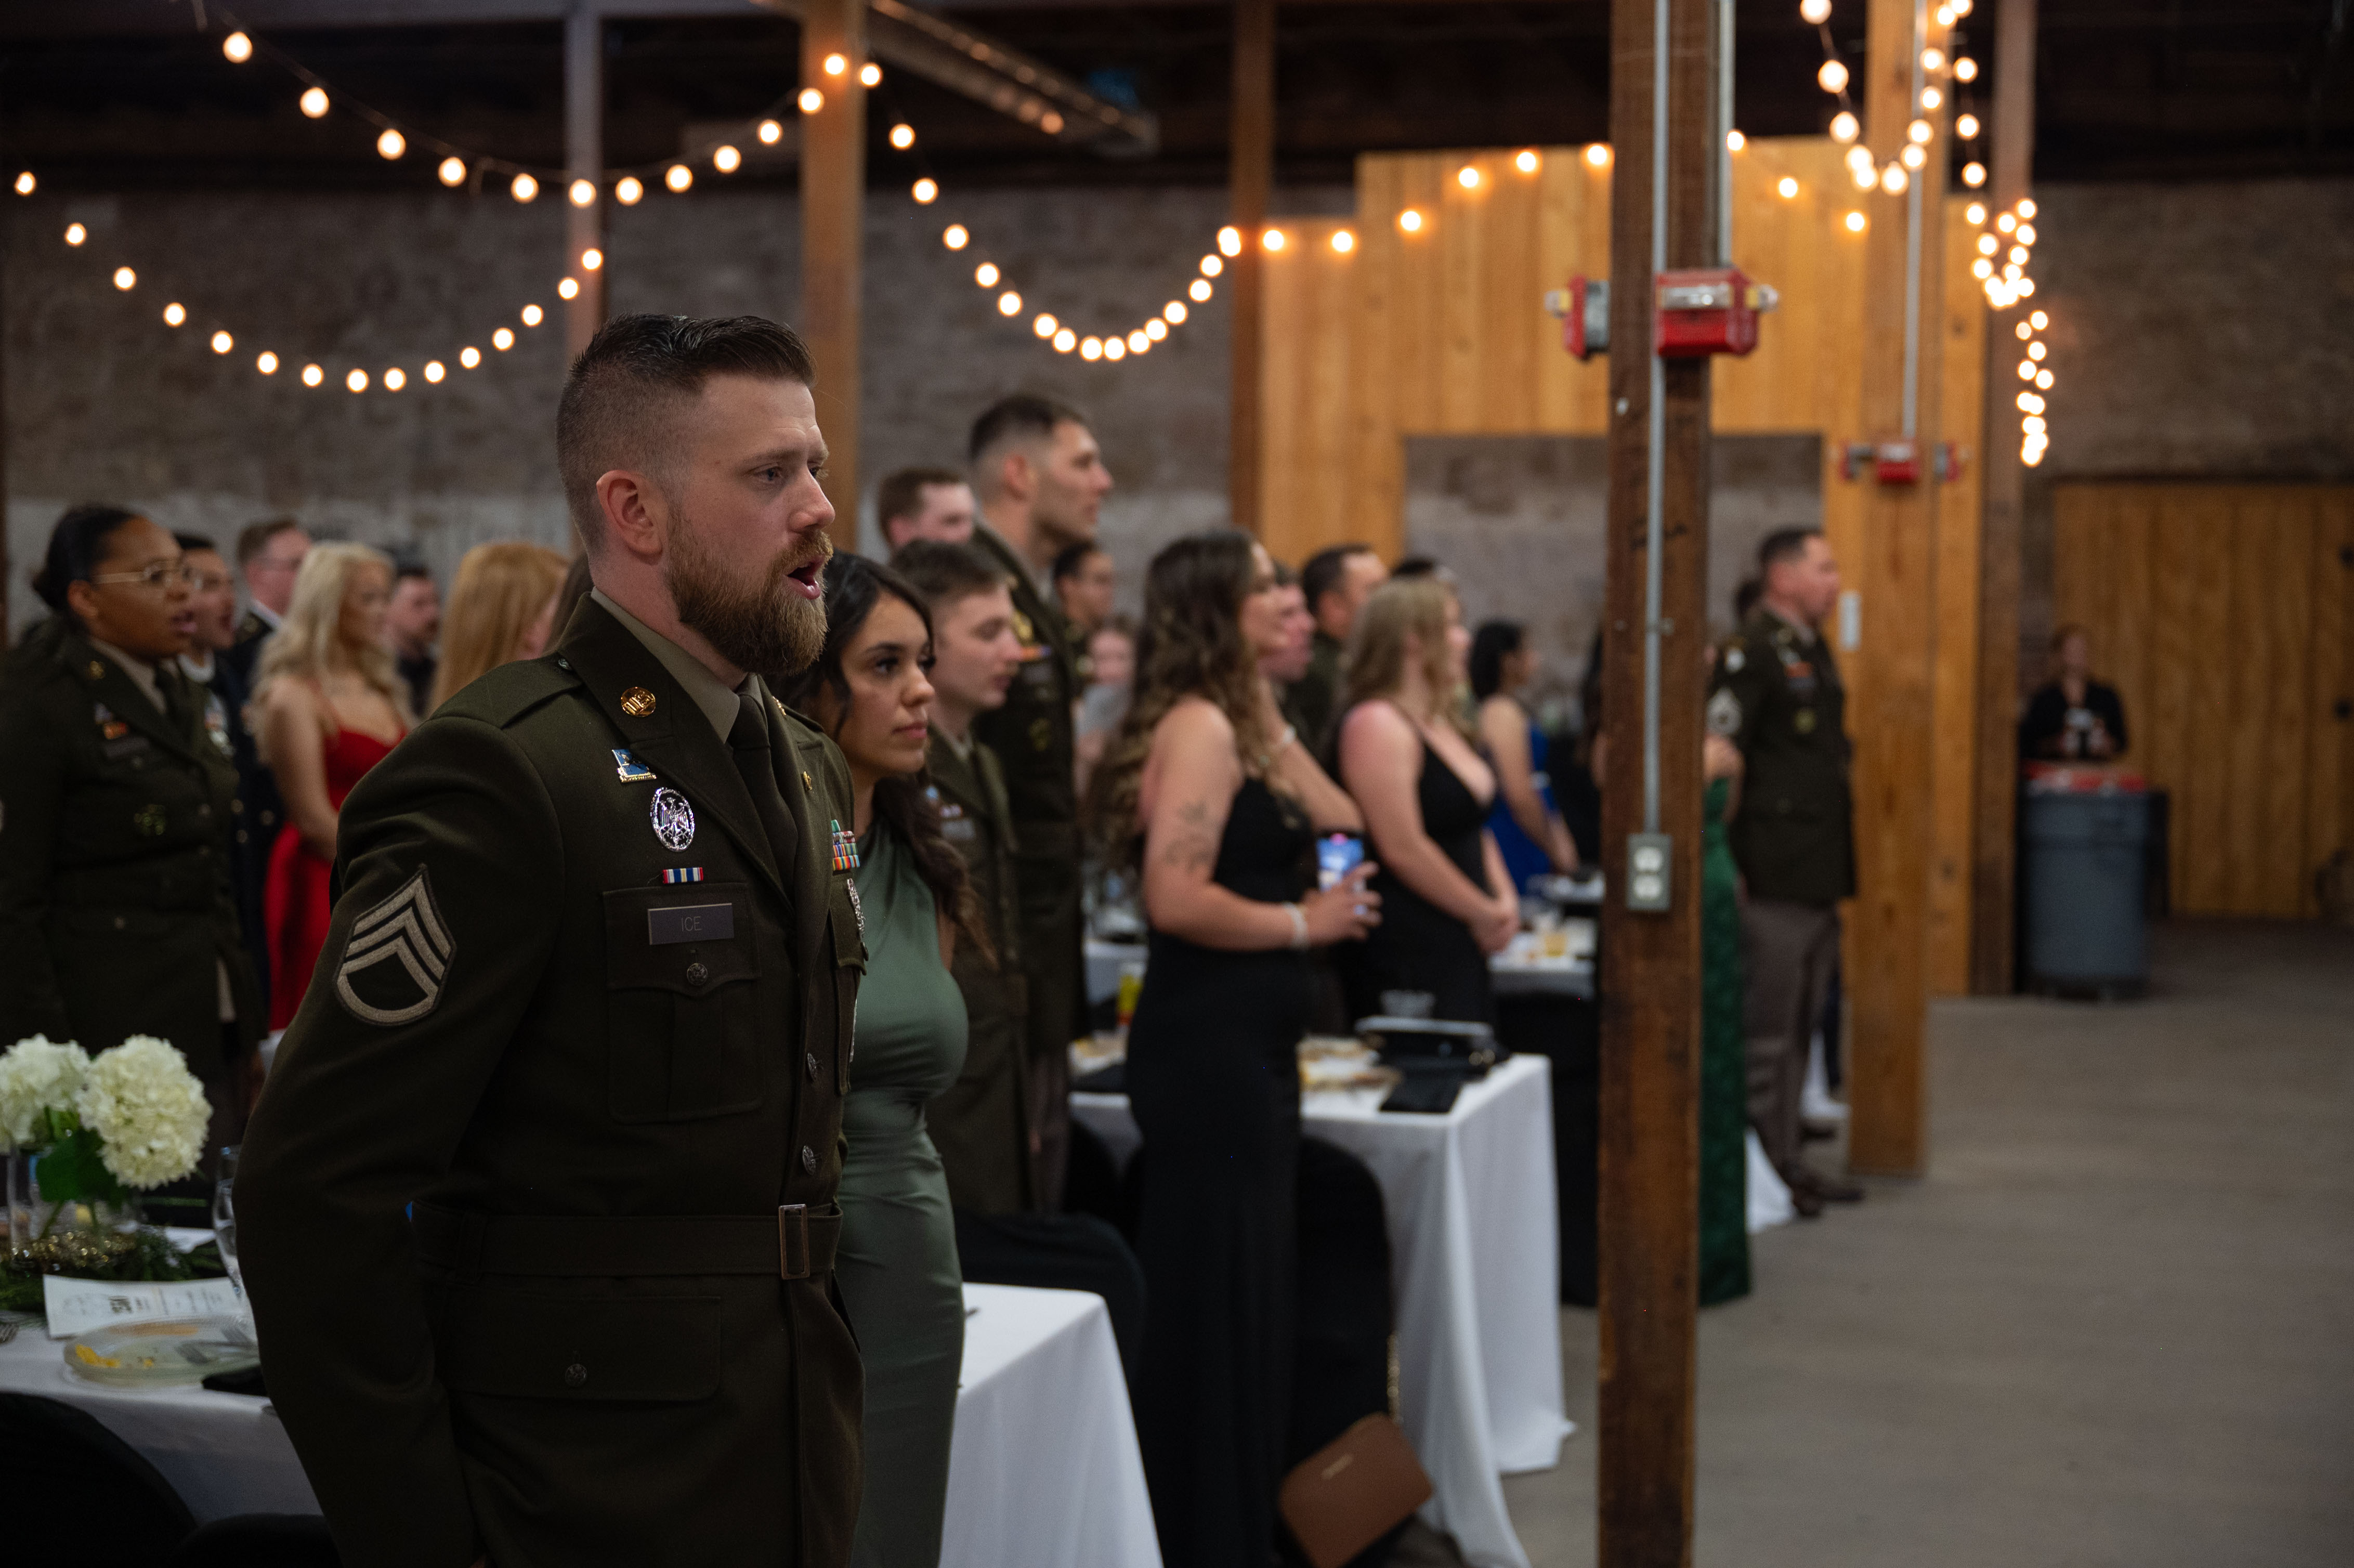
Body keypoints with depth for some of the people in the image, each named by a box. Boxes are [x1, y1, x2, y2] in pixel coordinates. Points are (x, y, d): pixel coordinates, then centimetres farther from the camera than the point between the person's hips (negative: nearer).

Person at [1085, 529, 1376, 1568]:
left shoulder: (1234, 723, 14)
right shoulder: (1199, 725, -15)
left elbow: (1340, 821, 17)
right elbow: (1176, 897, -24)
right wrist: (1303, 923, -15)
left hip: (1243, 1046, 10)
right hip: (1210, 1045, -10)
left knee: (1246, 1298, 17)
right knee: (1217, 1302, -2)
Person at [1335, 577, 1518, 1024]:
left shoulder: (1444, 722, 17)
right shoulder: (1378, 725, -14)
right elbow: (1404, 849, -20)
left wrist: (1505, 900, 8)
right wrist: (1483, 914, -10)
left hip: (1462, 949, 10)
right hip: (1405, 954, -10)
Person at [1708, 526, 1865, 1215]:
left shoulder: (1814, 652, 17)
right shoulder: (1751, 652, -14)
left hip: (1819, 874, 10)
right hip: (1774, 876, -10)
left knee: (1800, 1027, 15)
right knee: (1764, 1032, -3)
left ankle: (1787, 1157, 24)